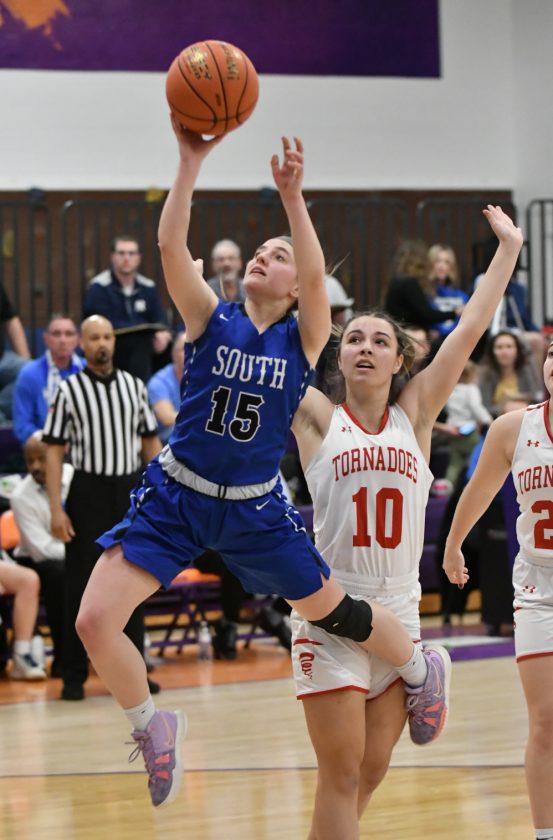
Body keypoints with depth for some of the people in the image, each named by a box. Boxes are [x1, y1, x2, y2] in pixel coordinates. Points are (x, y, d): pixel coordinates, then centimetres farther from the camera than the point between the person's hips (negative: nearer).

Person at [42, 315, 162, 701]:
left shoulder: (134, 386, 7)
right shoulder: (70, 390, -2)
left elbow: (150, 442, 12)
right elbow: (54, 451, -3)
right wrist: (56, 510, -9)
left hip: (131, 489, 3)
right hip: (89, 491, -3)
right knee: (82, 586, -1)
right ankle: (74, 675, 4)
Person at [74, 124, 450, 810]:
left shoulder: (302, 338, -3)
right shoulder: (212, 319, -2)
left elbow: (316, 272, -24)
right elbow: (170, 245, -18)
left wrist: (292, 196, -33)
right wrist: (191, 162, -26)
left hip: (254, 508, 0)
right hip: (176, 496, 0)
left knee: (335, 611, 11)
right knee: (94, 621, -14)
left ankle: (422, 670, 45)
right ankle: (152, 728, 13)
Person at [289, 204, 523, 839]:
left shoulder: (414, 416, 8)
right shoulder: (317, 419, 1)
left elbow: (470, 329, 7)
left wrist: (508, 248, 7)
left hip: (399, 612, 3)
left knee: (371, 773, 8)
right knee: (342, 775, -4)